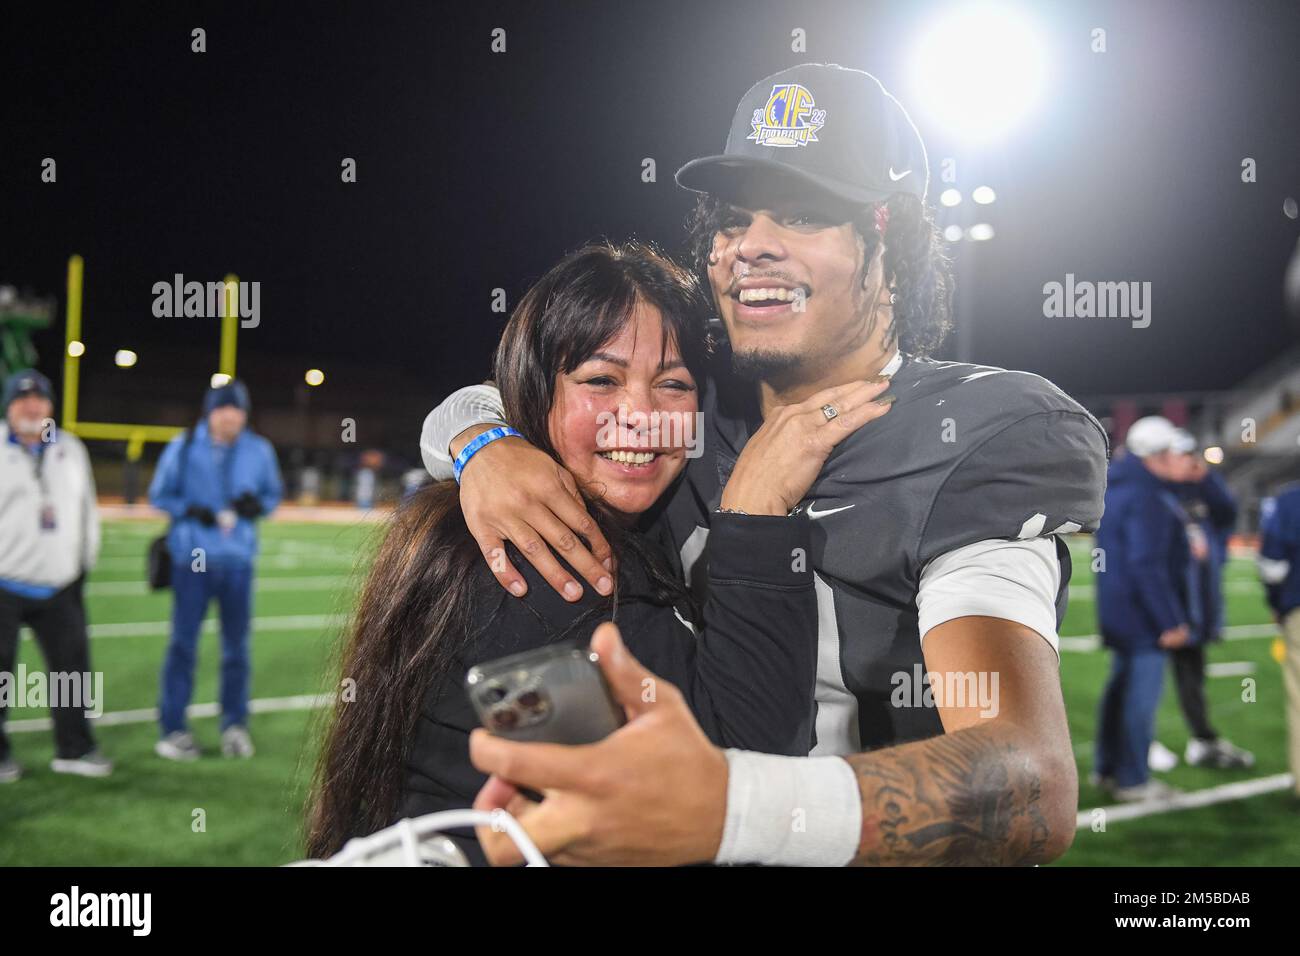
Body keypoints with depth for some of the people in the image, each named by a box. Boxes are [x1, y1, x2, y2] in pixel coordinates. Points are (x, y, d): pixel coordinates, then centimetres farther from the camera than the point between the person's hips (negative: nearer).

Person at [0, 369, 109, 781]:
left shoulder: (71, 449, 9)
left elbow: (87, 509, 15)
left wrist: (84, 562, 12)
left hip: (59, 586, 4)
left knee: (73, 664, 7)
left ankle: (73, 748, 19)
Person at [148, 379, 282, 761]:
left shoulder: (259, 451, 4)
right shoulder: (183, 447, -2)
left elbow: (273, 495, 12)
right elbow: (159, 495, 3)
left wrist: (257, 504, -11)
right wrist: (191, 510, -16)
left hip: (238, 559, 2)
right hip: (191, 557, -2)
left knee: (237, 644, 9)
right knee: (183, 643, 0)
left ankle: (235, 725, 21)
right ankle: (173, 727, 9)